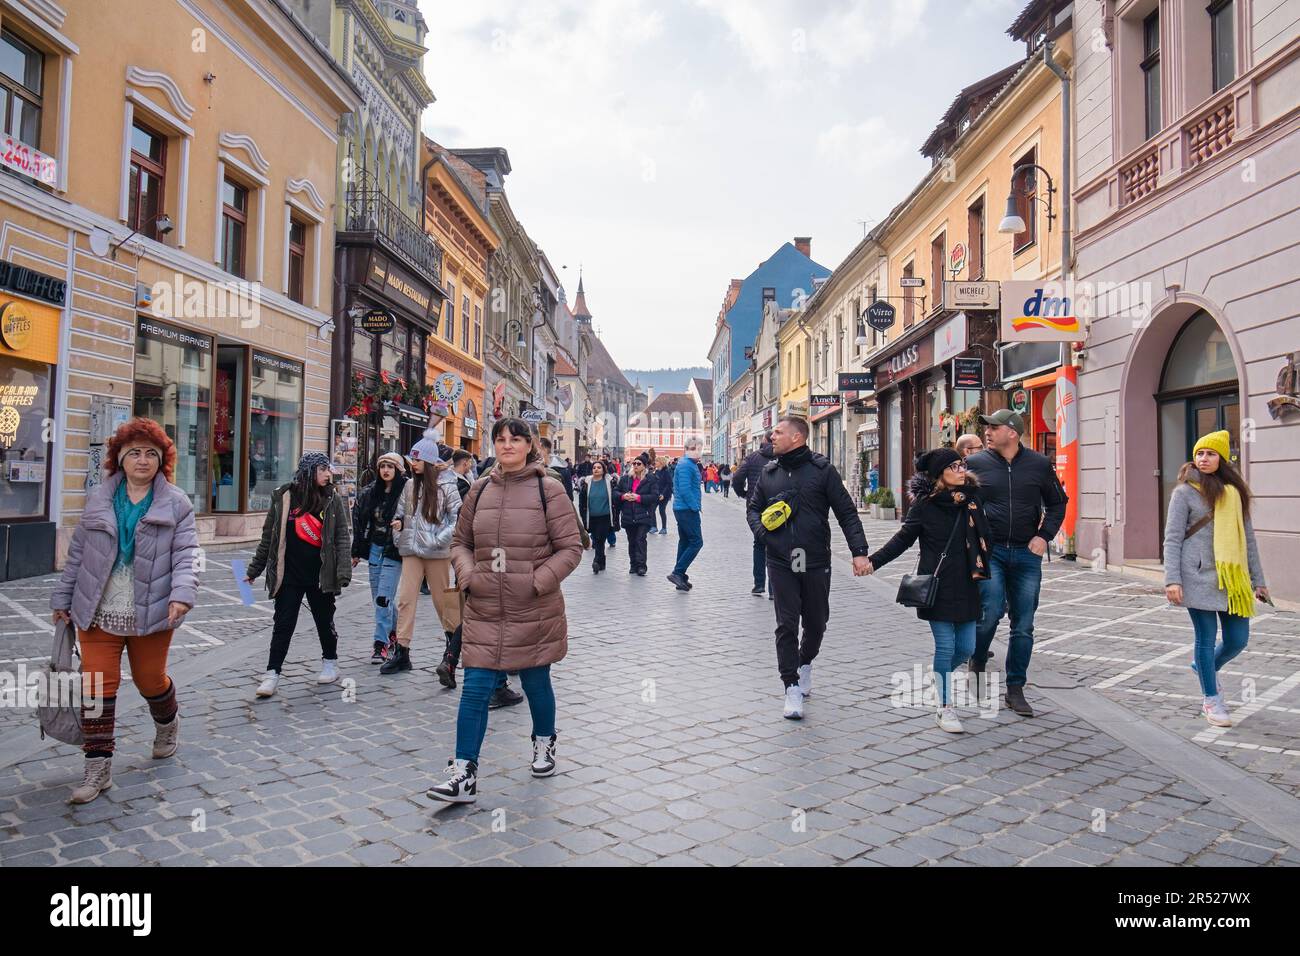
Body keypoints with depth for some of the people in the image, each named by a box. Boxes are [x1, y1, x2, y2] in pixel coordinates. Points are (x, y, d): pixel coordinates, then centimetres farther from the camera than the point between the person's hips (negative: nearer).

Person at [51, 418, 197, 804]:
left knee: (151, 681, 14)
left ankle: (167, 722, 45)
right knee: (97, 687, 0)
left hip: (151, 614, -2)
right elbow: (77, 553, 11)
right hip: (98, 614, 2)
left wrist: (182, 594, -24)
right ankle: (97, 765, 10)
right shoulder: (98, 499, 5)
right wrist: (63, 599, 13)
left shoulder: (176, 504, -3)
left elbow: (185, 555, -9)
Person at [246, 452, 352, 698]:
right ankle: (272, 673, 8)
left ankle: (330, 662, 32)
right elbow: (269, 536, 6)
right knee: (283, 624, 1)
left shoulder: (333, 500, -1)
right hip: (289, 574, 0)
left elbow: (343, 536, -3)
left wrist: (344, 570, -14)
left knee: (324, 621, 13)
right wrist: (254, 570, 10)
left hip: (320, 574, 0)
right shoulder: (283, 497, -1)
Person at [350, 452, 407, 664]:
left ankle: (381, 643, -1)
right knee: (379, 598, 14)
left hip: (393, 552, -6)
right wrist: (357, 551, 13)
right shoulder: (369, 492, 7)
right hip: (374, 549, 6)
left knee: (383, 598, -9)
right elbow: (358, 521, 13)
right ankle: (393, 632, 34)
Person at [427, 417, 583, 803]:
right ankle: (463, 775, 5)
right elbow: (460, 541, 15)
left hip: (534, 611, -2)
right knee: (474, 689, -1)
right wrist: (468, 574, -3)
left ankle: (544, 745, 41)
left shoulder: (548, 490, -6)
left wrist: (539, 581, -16)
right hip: (484, 610, 3)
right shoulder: (480, 490, 6)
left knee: (536, 682, 15)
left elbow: (570, 547, -4)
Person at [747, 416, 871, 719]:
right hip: (780, 562, 1)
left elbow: (847, 512, -4)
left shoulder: (822, 469, -3)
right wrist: (760, 530, -3)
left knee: (816, 623, 12)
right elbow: (753, 507, 18)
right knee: (786, 625, -3)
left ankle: (805, 662, 41)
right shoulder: (768, 472, 8)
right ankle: (792, 688, 5)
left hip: (816, 561, -1)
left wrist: (859, 551, -13)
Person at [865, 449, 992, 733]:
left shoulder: (972, 497, 4)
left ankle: (940, 679, 38)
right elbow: (903, 538, 1)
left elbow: (985, 537, 11)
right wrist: (874, 561, -5)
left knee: (966, 648, 7)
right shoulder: (924, 504, -5)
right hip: (938, 585, -4)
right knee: (946, 646, -2)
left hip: (965, 585, 4)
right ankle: (944, 707, 13)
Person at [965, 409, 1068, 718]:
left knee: (1023, 625, 5)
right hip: (989, 550, -2)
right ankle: (976, 663, 11)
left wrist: (1044, 536, -1)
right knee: (991, 611, -18)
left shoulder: (1039, 464, 2)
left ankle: (1015, 689, 17)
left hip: (1026, 554, 2)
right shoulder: (976, 463, -1)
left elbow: (1057, 503, 12)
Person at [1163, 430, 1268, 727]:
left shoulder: (1235, 492, 11)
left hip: (1232, 578, 4)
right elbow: (1172, 538, -6)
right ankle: (1211, 700, 17)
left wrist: (1258, 579, 14)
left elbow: (1248, 537, 15)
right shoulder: (1185, 492, -2)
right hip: (1200, 576, -4)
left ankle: (1205, 667, 37)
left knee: (1238, 639, 6)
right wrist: (1172, 580, -14)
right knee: (1206, 638, 2)